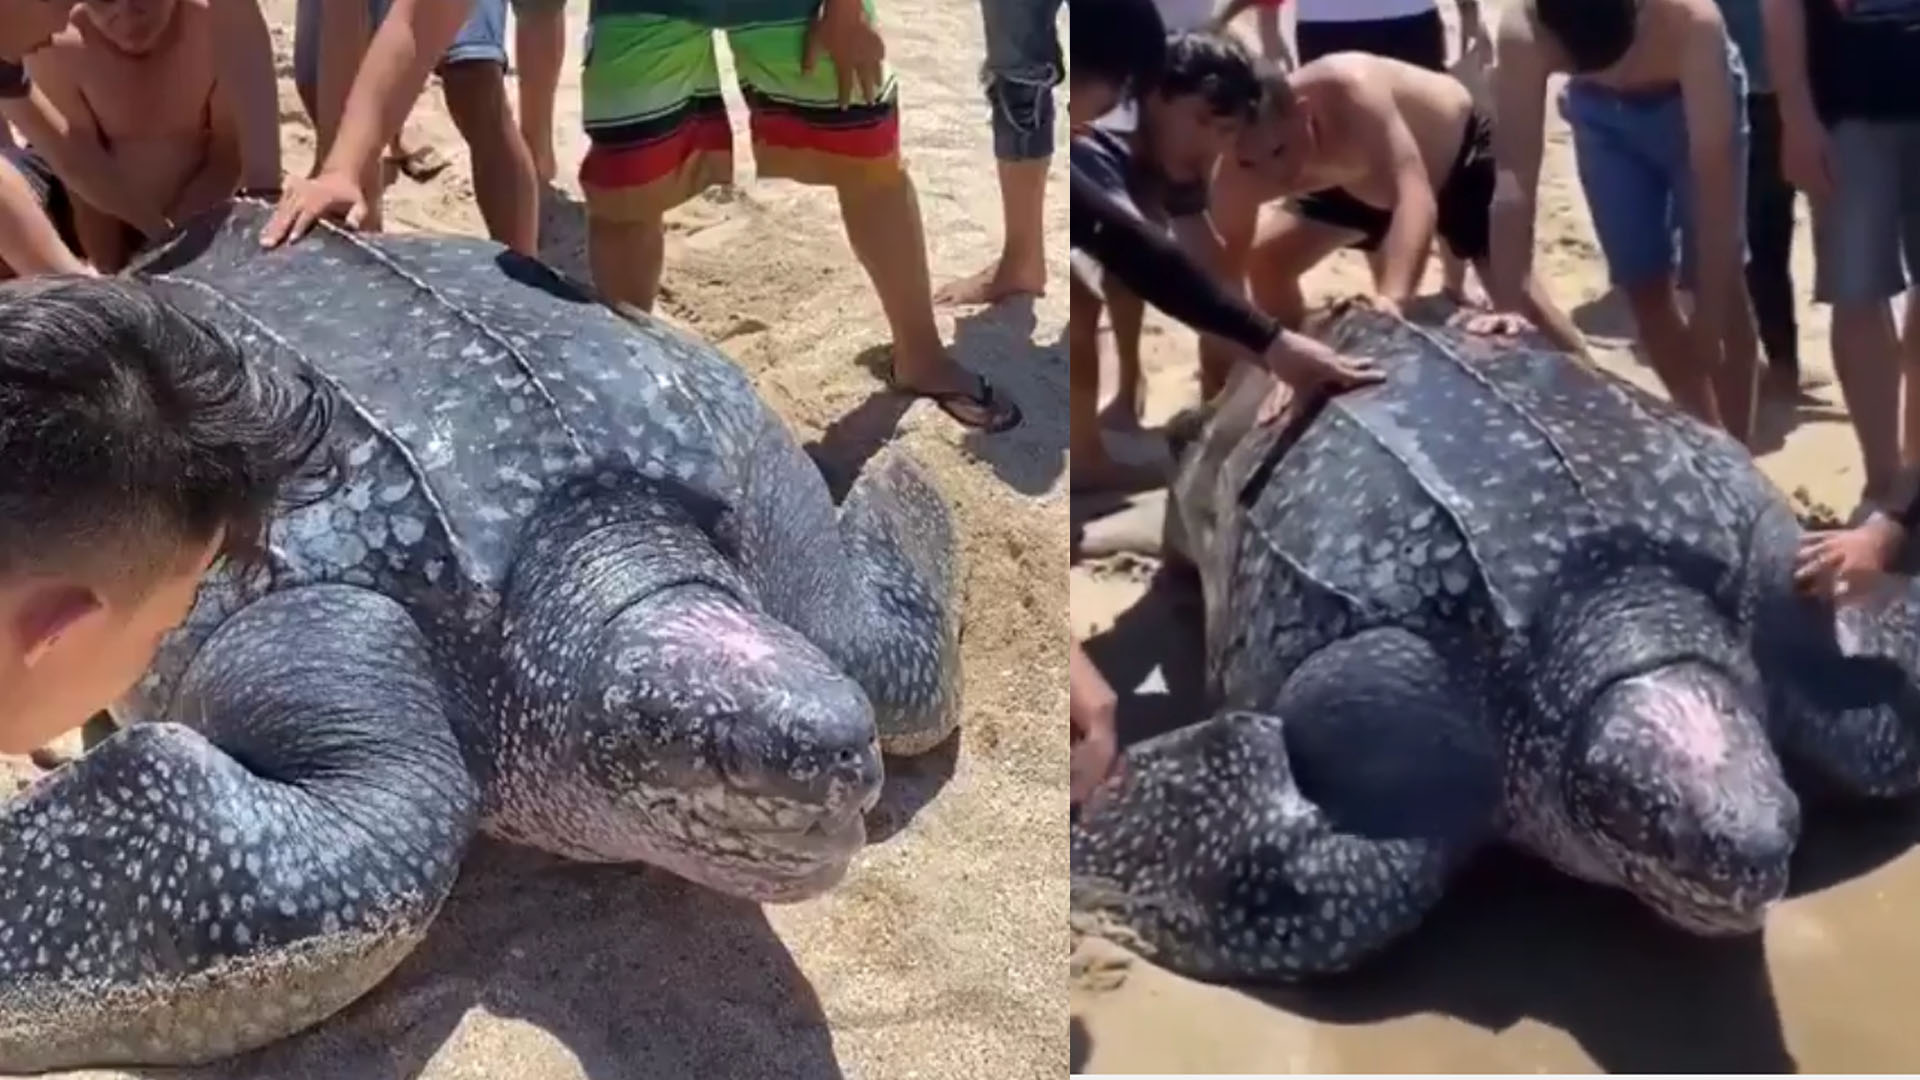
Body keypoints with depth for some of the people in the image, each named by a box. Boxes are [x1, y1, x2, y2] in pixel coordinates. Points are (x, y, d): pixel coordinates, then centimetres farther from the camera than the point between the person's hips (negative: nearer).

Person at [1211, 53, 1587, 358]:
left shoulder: (1347, 89, -44)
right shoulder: (1237, 178, -28)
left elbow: (1416, 197, -53)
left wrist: (1390, 302, -68)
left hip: (1462, 152, -5)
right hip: (1365, 185, 5)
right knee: (1266, 261, 1)